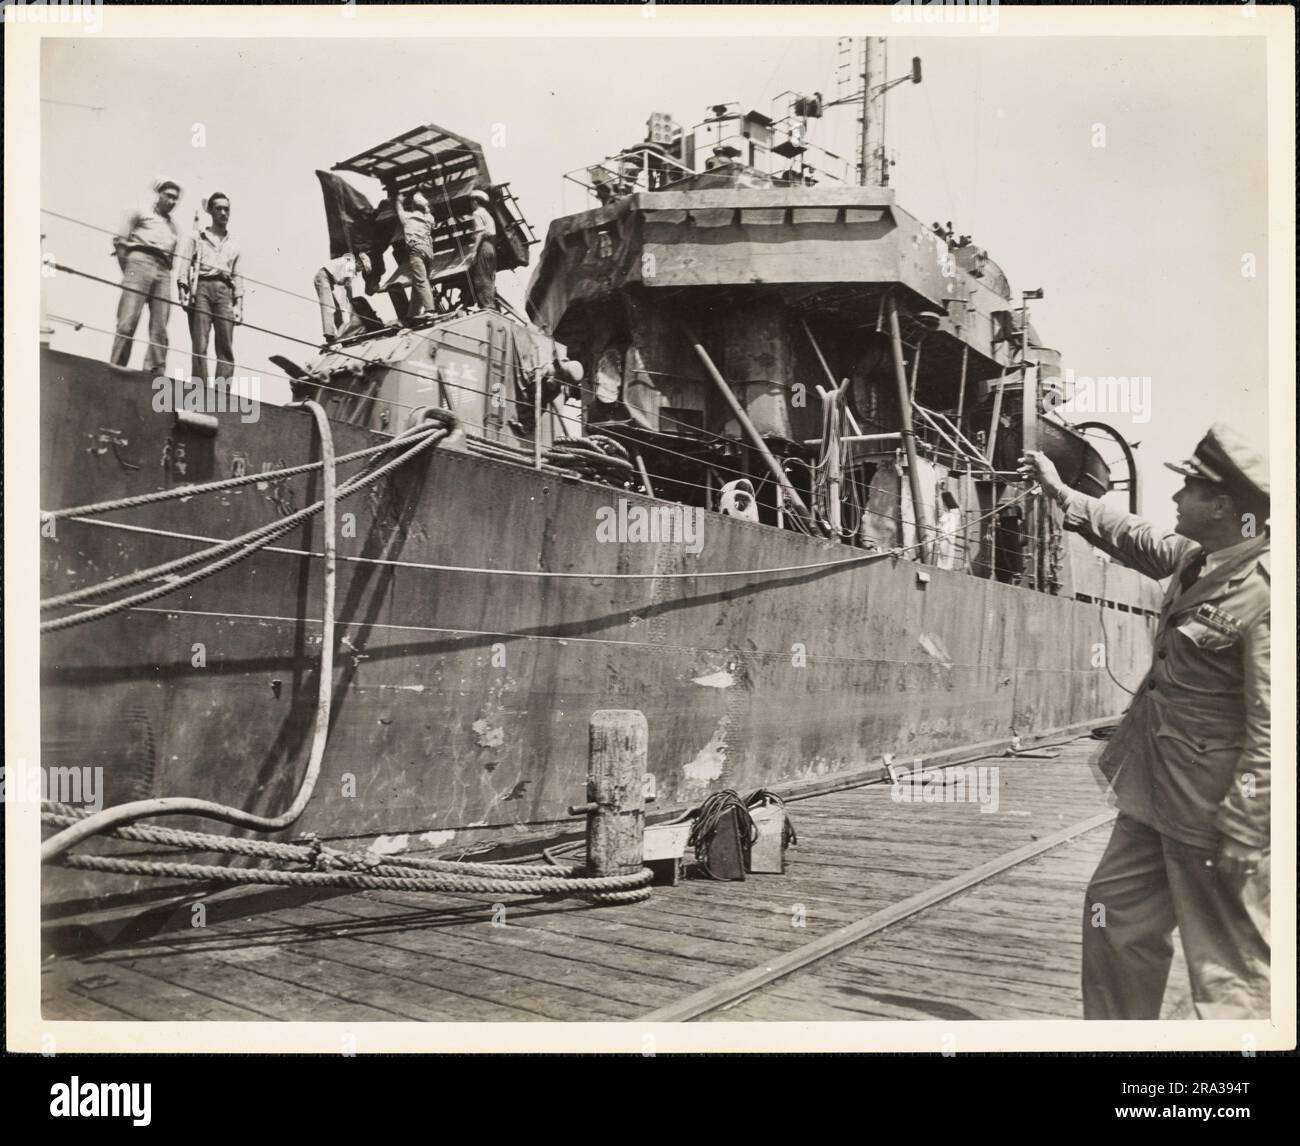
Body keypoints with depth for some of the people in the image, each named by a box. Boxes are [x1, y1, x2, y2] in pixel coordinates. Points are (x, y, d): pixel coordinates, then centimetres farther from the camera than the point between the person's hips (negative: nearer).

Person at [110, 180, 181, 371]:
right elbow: (119, 240, 9)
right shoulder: (140, 214, 16)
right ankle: (115, 368, -17)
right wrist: (128, 271, 1)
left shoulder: (173, 226, 28)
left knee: (160, 328, -7)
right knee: (128, 322, -15)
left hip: (163, 271, 5)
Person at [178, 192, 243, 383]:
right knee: (200, 345, -13)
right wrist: (183, 289, -8)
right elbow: (185, 265, 8)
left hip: (224, 291, 2)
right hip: (202, 287, -2)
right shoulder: (198, 238, 19)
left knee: (226, 347, -12)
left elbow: (237, 277, 19)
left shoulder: (233, 245, 26)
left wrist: (239, 303, 5)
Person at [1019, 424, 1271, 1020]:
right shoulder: (1196, 557, 3)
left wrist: (1240, 833, -23)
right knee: (1115, 912, 19)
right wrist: (1060, 492, 30)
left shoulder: (1264, 591, -23)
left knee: (1230, 963, 5)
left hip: (1213, 806, -9)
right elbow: (1139, 540, 26)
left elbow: (1270, 727, -24)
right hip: (1156, 791, 9)